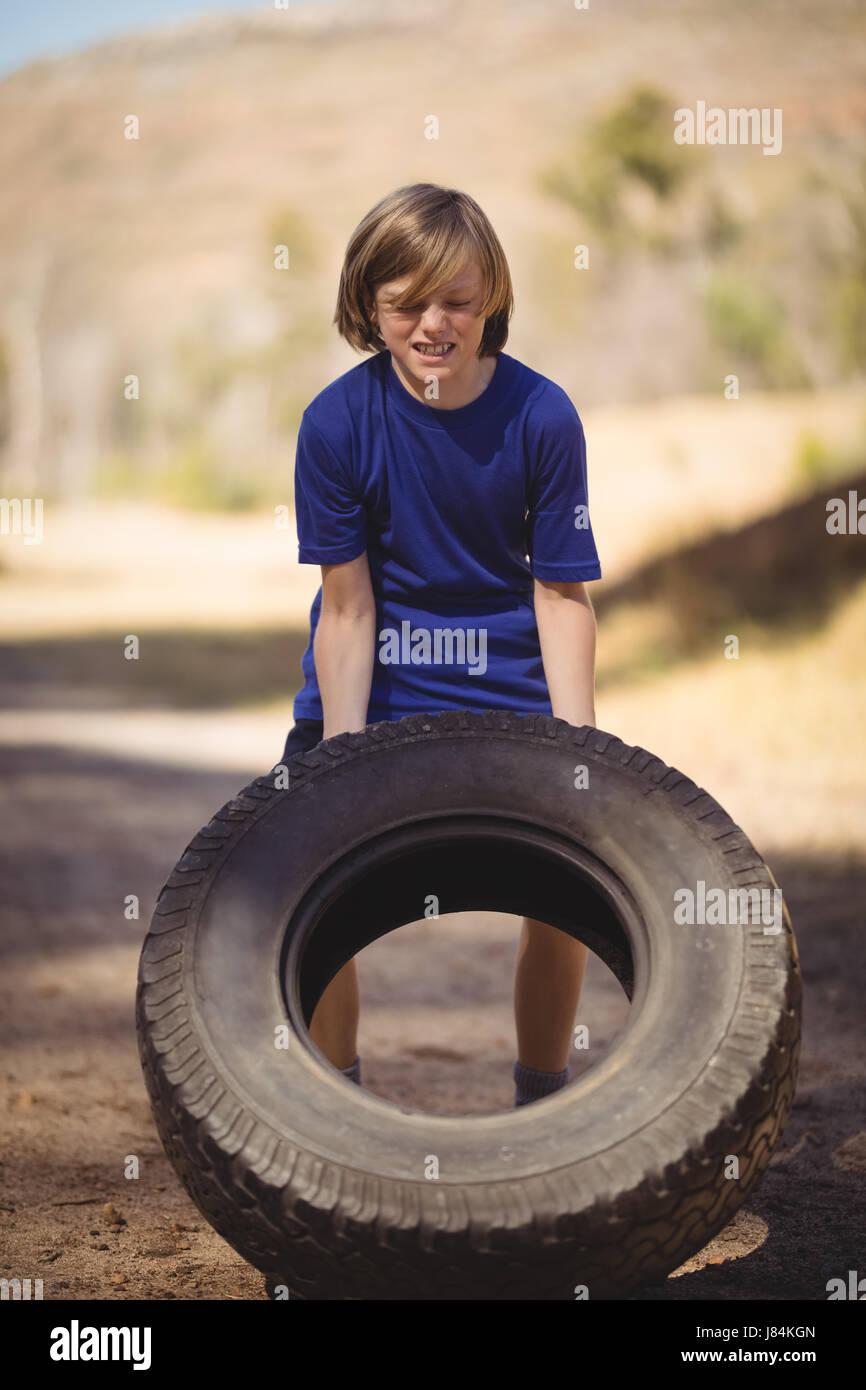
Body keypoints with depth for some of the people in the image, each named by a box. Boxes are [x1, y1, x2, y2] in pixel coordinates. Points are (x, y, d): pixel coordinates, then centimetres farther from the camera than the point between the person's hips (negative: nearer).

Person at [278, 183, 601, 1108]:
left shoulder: (541, 417, -12)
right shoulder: (337, 422, -13)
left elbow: (561, 595, -8)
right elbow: (348, 607, -11)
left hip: (507, 684, 0)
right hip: (369, 684, 0)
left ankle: (541, 1101, 15)